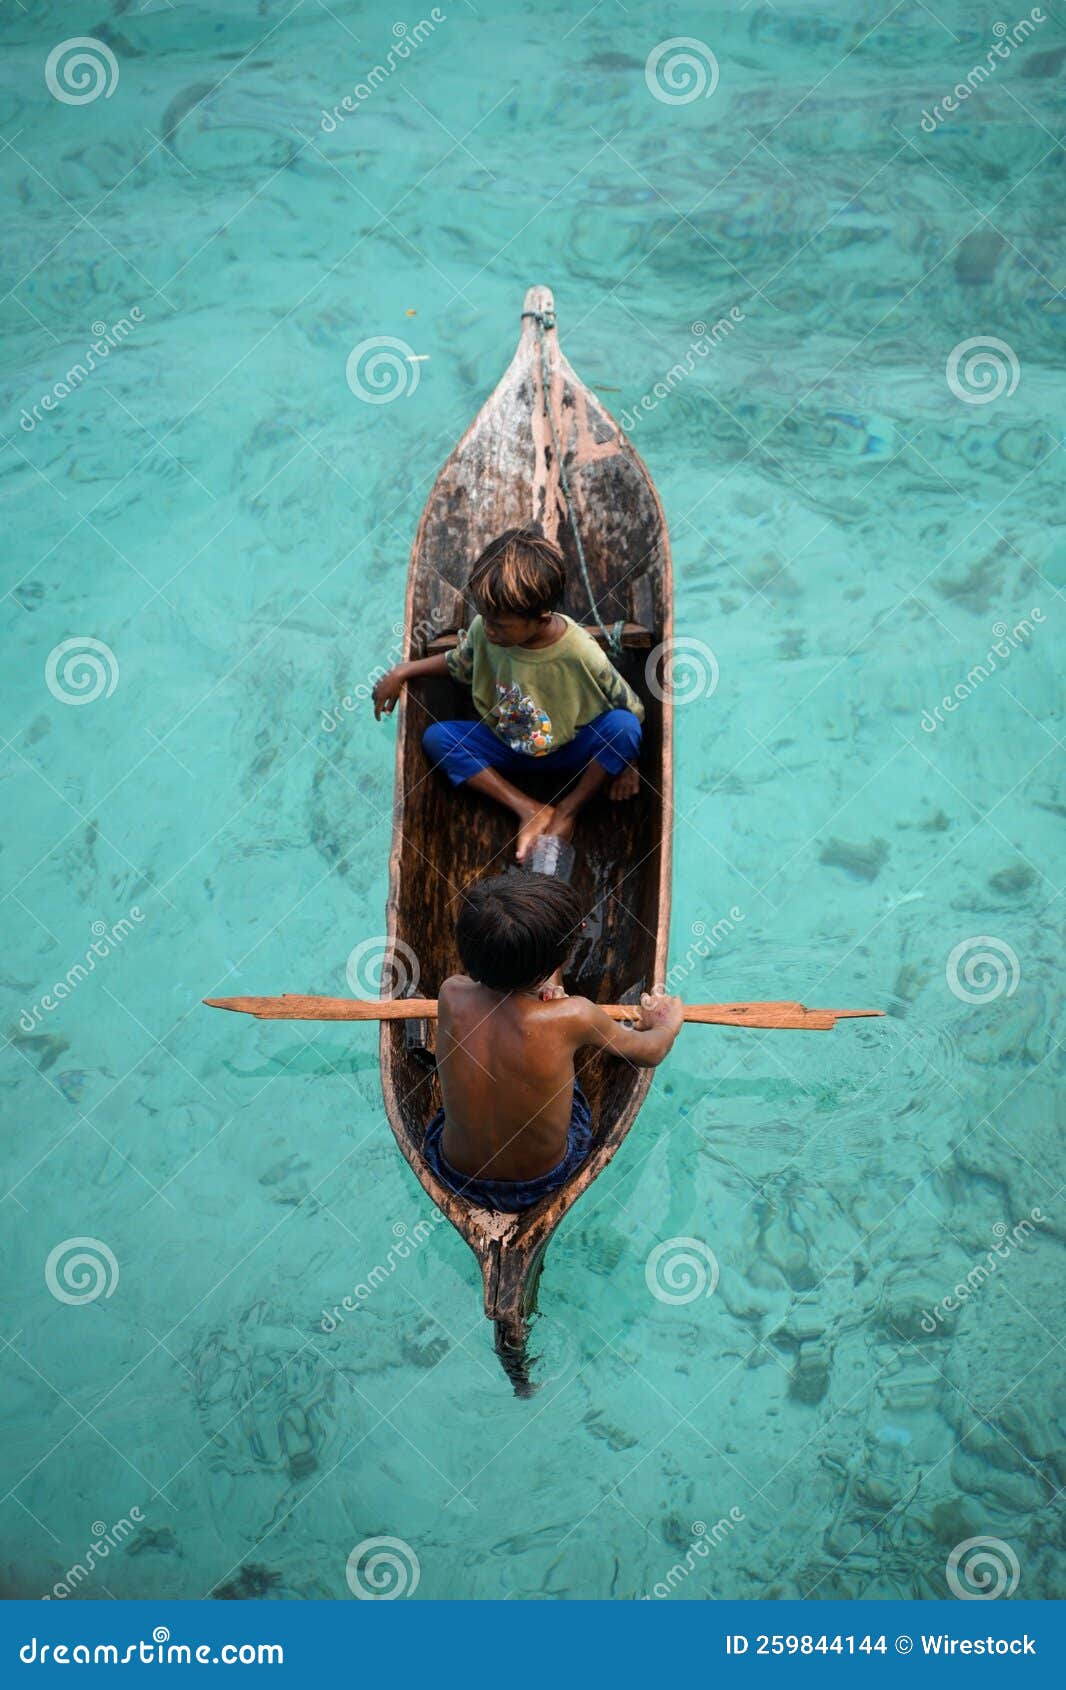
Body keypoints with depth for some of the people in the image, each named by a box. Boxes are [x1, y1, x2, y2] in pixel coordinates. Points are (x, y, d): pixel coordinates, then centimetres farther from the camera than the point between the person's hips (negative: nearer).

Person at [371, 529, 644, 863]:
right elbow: (459, 663, 7)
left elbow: (631, 710, -13)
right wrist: (403, 671, -3)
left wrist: (625, 761, -12)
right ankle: (529, 809, -20)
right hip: (507, 748, 4)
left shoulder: (581, 654, -27)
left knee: (623, 726, -34)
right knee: (436, 738, -20)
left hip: (570, 752, -4)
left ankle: (568, 809, -12)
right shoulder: (483, 629, -17)